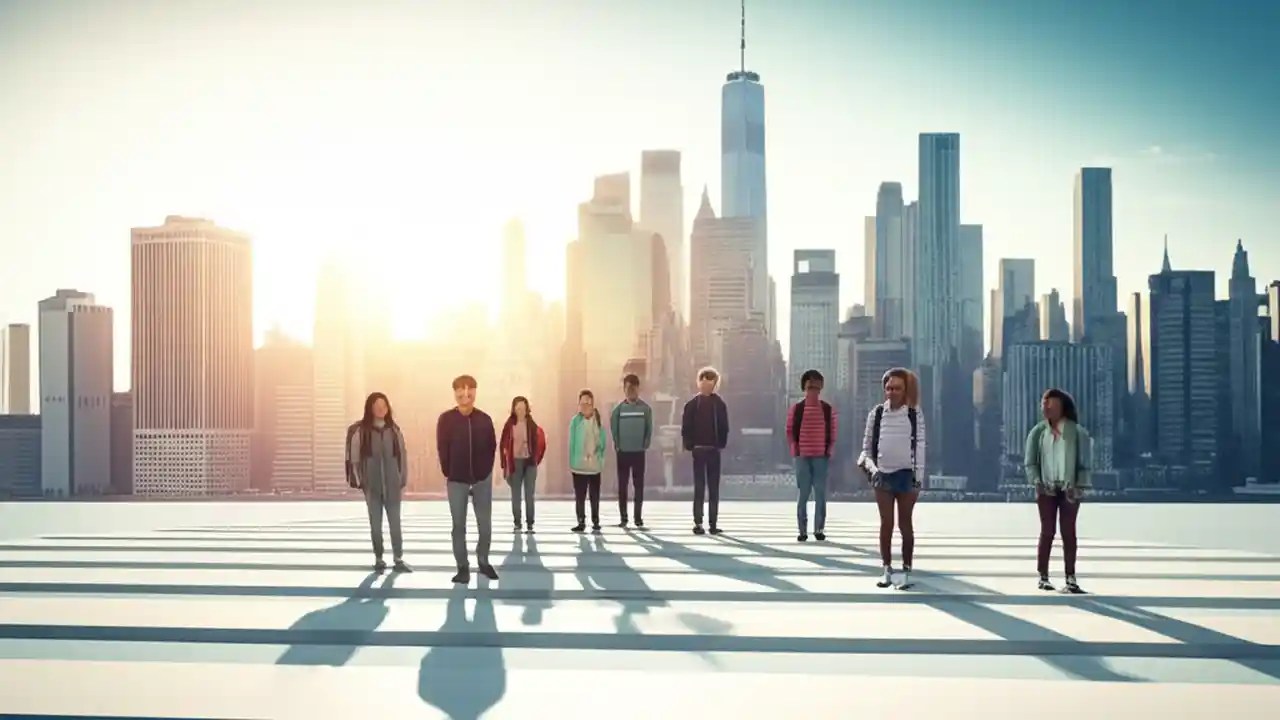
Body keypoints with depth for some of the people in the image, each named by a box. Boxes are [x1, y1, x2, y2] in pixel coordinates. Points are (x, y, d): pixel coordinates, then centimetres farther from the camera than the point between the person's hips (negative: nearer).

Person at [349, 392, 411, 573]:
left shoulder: (394, 430, 2)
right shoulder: (361, 431, -5)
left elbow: (402, 456, 5)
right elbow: (355, 458, -2)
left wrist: (403, 481, 3)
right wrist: (360, 482, -5)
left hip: (393, 486, 1)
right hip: (372, 487, -1)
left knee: (395, 523, 5)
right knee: (375, 524, 6)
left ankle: (398, 559, 12)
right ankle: (378, 559, 16)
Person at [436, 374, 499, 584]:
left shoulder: (484, 419, -3)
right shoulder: (446, 419, -7)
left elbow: (492, 447, 5)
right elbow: (442, 449, -3)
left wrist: (486, 470, 2)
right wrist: (448, 473, -1)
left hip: (482, 479, 1)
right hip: (457, 480, -1)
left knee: (485, 524, 6)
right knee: (459, 525, 3)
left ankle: (483, 562, 23)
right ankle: (463, 567, 10)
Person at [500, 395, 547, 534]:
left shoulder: (532, 425, 0)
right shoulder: (509, 425, -2)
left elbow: (538, 444, 4)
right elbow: (503, 445, -1)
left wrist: (536, 460, -2)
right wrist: (505, 465, -3)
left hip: (529, 462, 0)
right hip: (515, 462, 0)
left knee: (529, 494, 1)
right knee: (516, 494, 6)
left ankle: (530, 524, 6)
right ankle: (517, 523, 14)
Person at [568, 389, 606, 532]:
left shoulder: (598, 420, 1)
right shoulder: (576, 421, -4)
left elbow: (602, 441, 5)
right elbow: (571, 443, -1)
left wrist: (601, 459, 0)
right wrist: (571, 462, -2)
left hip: (594, 465, 1)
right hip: (579, 465, -1)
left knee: (595, 495, 7)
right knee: (579, 495, 2)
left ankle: (595, 522, 16)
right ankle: (581, 522, 10)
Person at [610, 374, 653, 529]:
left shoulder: (645, 408, -1)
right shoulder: (619, 408, -2)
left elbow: (649, 428, 3)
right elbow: (613, 428, 2)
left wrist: (645, 445, -2)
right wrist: (617, 445, -1)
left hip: (639, 452, 0)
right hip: (623, 452, 0)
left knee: (639, 485, 3)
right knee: (622, 486, 2)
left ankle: (638, 517, 8)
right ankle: (623, 517, 7)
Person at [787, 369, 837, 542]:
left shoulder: (828, 409, 4)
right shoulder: (796, 409, 2)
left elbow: (833, 431, 9)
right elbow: (790, 430, 6)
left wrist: (829, 449, 0)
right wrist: (794, 447, -5)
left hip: (821, 457, 1)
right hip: (802, 456, -1)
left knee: (820, 494, 0)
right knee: (803, 494, 2)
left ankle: (819, 529, 7)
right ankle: (802, 530, 6)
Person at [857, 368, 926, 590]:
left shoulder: (915, 414, -2)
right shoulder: (876, 413, 2)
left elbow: (920, 447, -2)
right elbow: (867, 445, 7)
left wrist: (918, 478, -6)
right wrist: (871, 467, -8)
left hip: (905, 474, -2)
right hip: (883, 474, 2)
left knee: (905, 524, 5)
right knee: (886, 523, 6)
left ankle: (907, 571, 11)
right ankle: (887, 569, 13)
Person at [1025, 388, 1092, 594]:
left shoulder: (1077, 432, 2)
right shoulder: (1038, 431, 5)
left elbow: (1084, 462, 1)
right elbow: (1030, 460, 3)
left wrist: (1078, 486, -10)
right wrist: (1036, 481, -11)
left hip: (1069, 489, 0)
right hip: (1047, 488, 0)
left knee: (1069, 532, 2)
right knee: (1047, 531, 1)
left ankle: (1071, 579, 3)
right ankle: (1043, 577, 5)